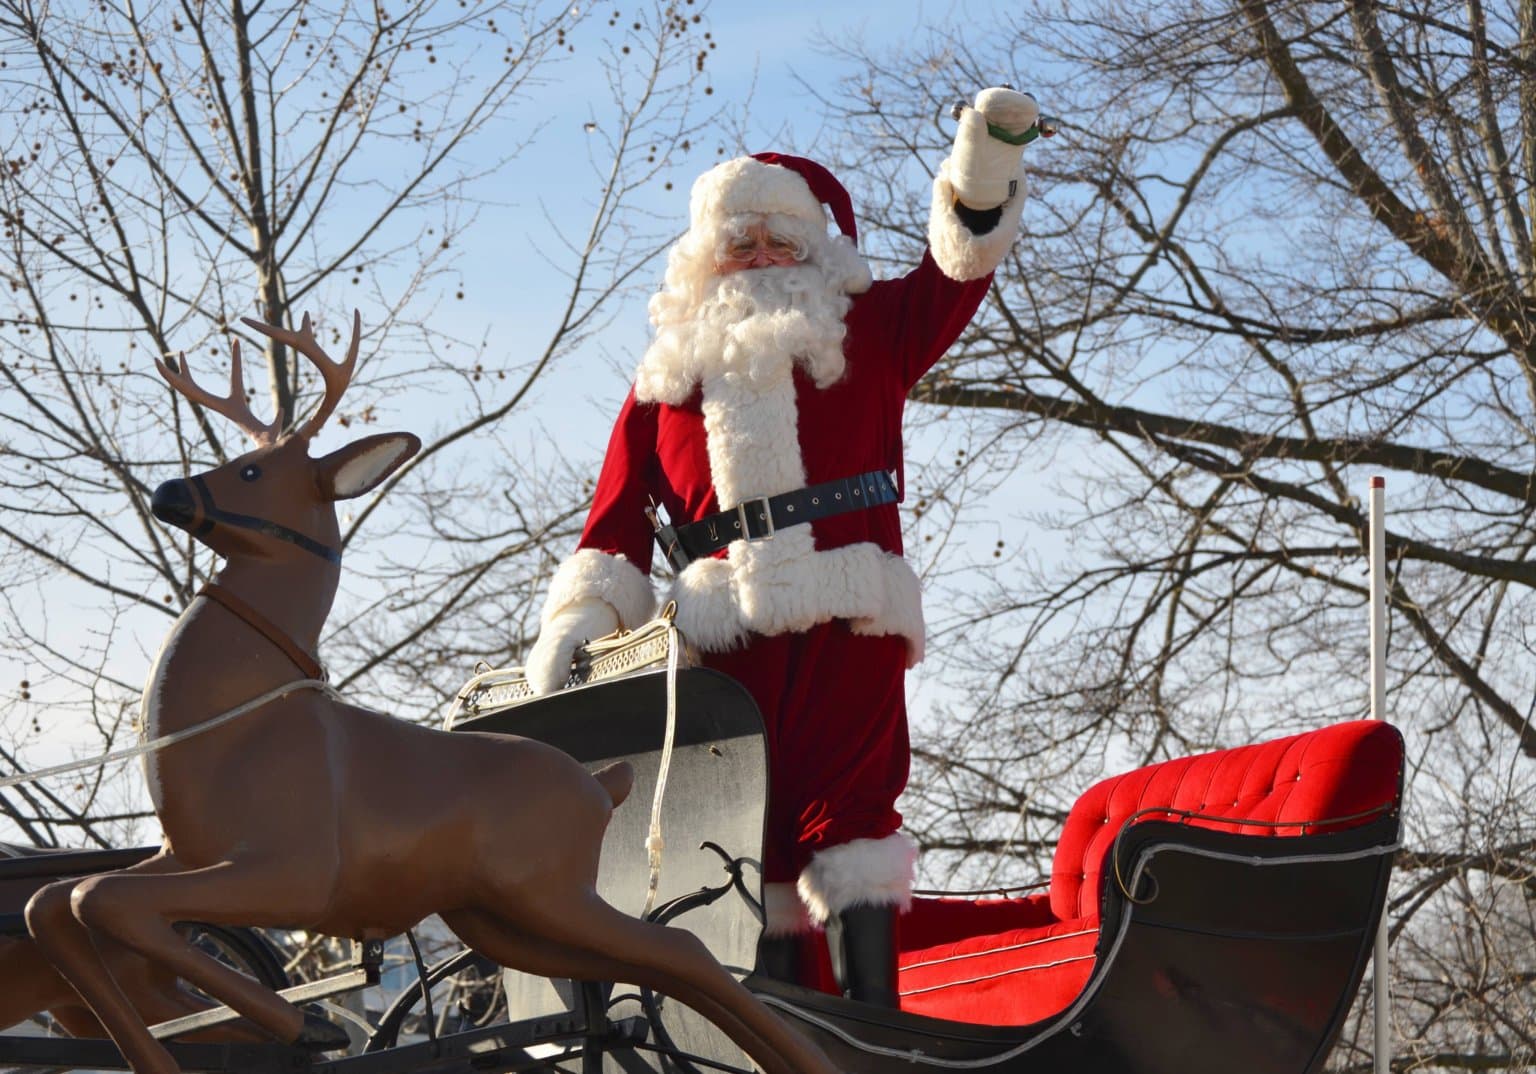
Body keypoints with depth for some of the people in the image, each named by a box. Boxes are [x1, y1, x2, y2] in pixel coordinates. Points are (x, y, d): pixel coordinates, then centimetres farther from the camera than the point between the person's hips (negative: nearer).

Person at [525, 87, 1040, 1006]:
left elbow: (955, 272, 8)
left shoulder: (864, 334, 20)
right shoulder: (666, 379, 23)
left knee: (845, 804, -14)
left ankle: (870, 1023, -20)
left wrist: (987, 156, -8)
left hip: (848, 619, -2)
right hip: (726, 635, 2)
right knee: (748, 825, -3)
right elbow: (619, 517, 16)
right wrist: (575, 623, 3)